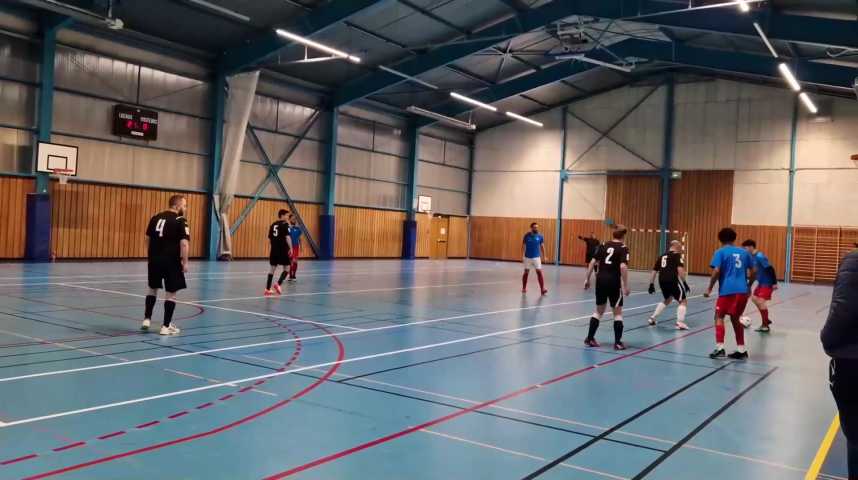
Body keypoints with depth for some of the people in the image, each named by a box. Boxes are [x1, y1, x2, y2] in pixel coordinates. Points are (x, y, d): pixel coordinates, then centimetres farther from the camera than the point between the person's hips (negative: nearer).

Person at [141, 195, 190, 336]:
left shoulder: (155, 218, 10)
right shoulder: (180, 220, -10)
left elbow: (149, 238, 15)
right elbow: (184, 243, -18)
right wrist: (185, 262, -12)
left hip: (155, 259, 6)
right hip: (171, 261, -6)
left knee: (153, 289, 23)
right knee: (171, 293, 3)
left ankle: (147, 319, 24)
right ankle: (166, 326, 5)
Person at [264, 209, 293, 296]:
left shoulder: (273, 225, 13)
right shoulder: (285, 224, -8)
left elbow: (269, 239, 17)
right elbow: (287, 237, -16)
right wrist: (290, 248, -12)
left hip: (274, 250, 7)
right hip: (283, 250, -6)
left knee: (273, 268, 11)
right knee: (287, 268, 5)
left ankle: (267, 289, 9)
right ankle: (278, 284, -12)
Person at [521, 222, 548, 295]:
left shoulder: (540, 236, -3)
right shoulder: (527, 235, -5)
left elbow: (542, 246, 5)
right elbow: (523, 246, 1)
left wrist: (544, 256, 1)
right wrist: (522, 256, -5)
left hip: (536, 257, 0)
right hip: (527, 257, 0)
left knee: (539, 272, -9)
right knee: (526, 272, 9)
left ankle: (542, 289, -11)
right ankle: (524, 288, 24)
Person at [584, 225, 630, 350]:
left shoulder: (604, 245, 10)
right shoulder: (623, 248, -5)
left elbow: (593, 262, 7)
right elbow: (623, 266, -18)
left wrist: (587, 279, 13)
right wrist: (626, 286, -14)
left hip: (601, 280, 5)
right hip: (613, 282, -5)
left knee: (599, 311, 17)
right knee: (617, 313, 8)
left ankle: (589, 338, 19)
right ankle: (618, 342, 7)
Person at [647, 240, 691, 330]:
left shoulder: (662, 256, 22)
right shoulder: (677, 255, 2)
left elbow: (654, 271, 21)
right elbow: (680, 269, -13)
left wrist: (651, 284, 25)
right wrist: (685, 283, -11)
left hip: (662, 281, 7)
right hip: (673, 280, -7)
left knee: (668, 300, 30)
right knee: (683, 301, 6)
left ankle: (653, 317, 28)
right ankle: (680, 323, -7)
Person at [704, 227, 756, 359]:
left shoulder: (720, 252, -1)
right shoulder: (744, 252, 14)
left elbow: (716, 271, -11)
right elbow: (753, 271, 16)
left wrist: (709, 289, -4)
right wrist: (749, 285, 30)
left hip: (727, 290, -5)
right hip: (742, 291, 5)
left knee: (719, 317, 4)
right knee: (735, 318, 17)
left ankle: (720, 348, -8)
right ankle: (741, 350, 18)